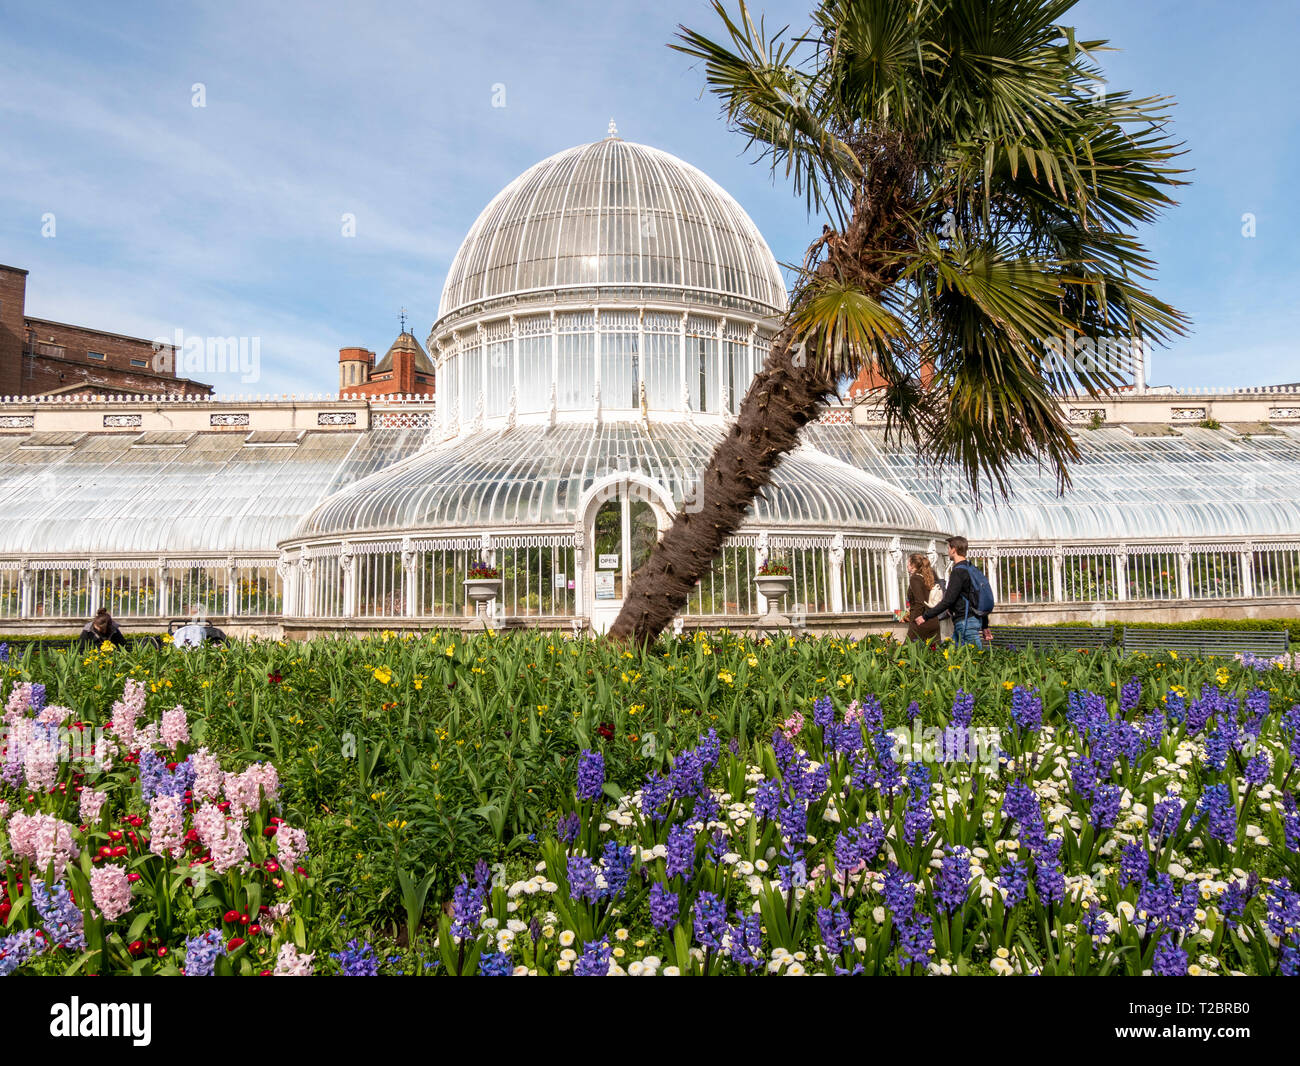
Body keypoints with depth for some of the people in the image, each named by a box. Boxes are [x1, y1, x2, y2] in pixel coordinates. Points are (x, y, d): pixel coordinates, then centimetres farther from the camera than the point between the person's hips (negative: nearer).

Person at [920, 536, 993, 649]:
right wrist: (984, 626, 24)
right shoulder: (971, 569, 16)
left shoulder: (958, 571, -15)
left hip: (966, 622, -10)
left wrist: (925, 616, -12)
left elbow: (948, 601, -20)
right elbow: (980, 600, 20)